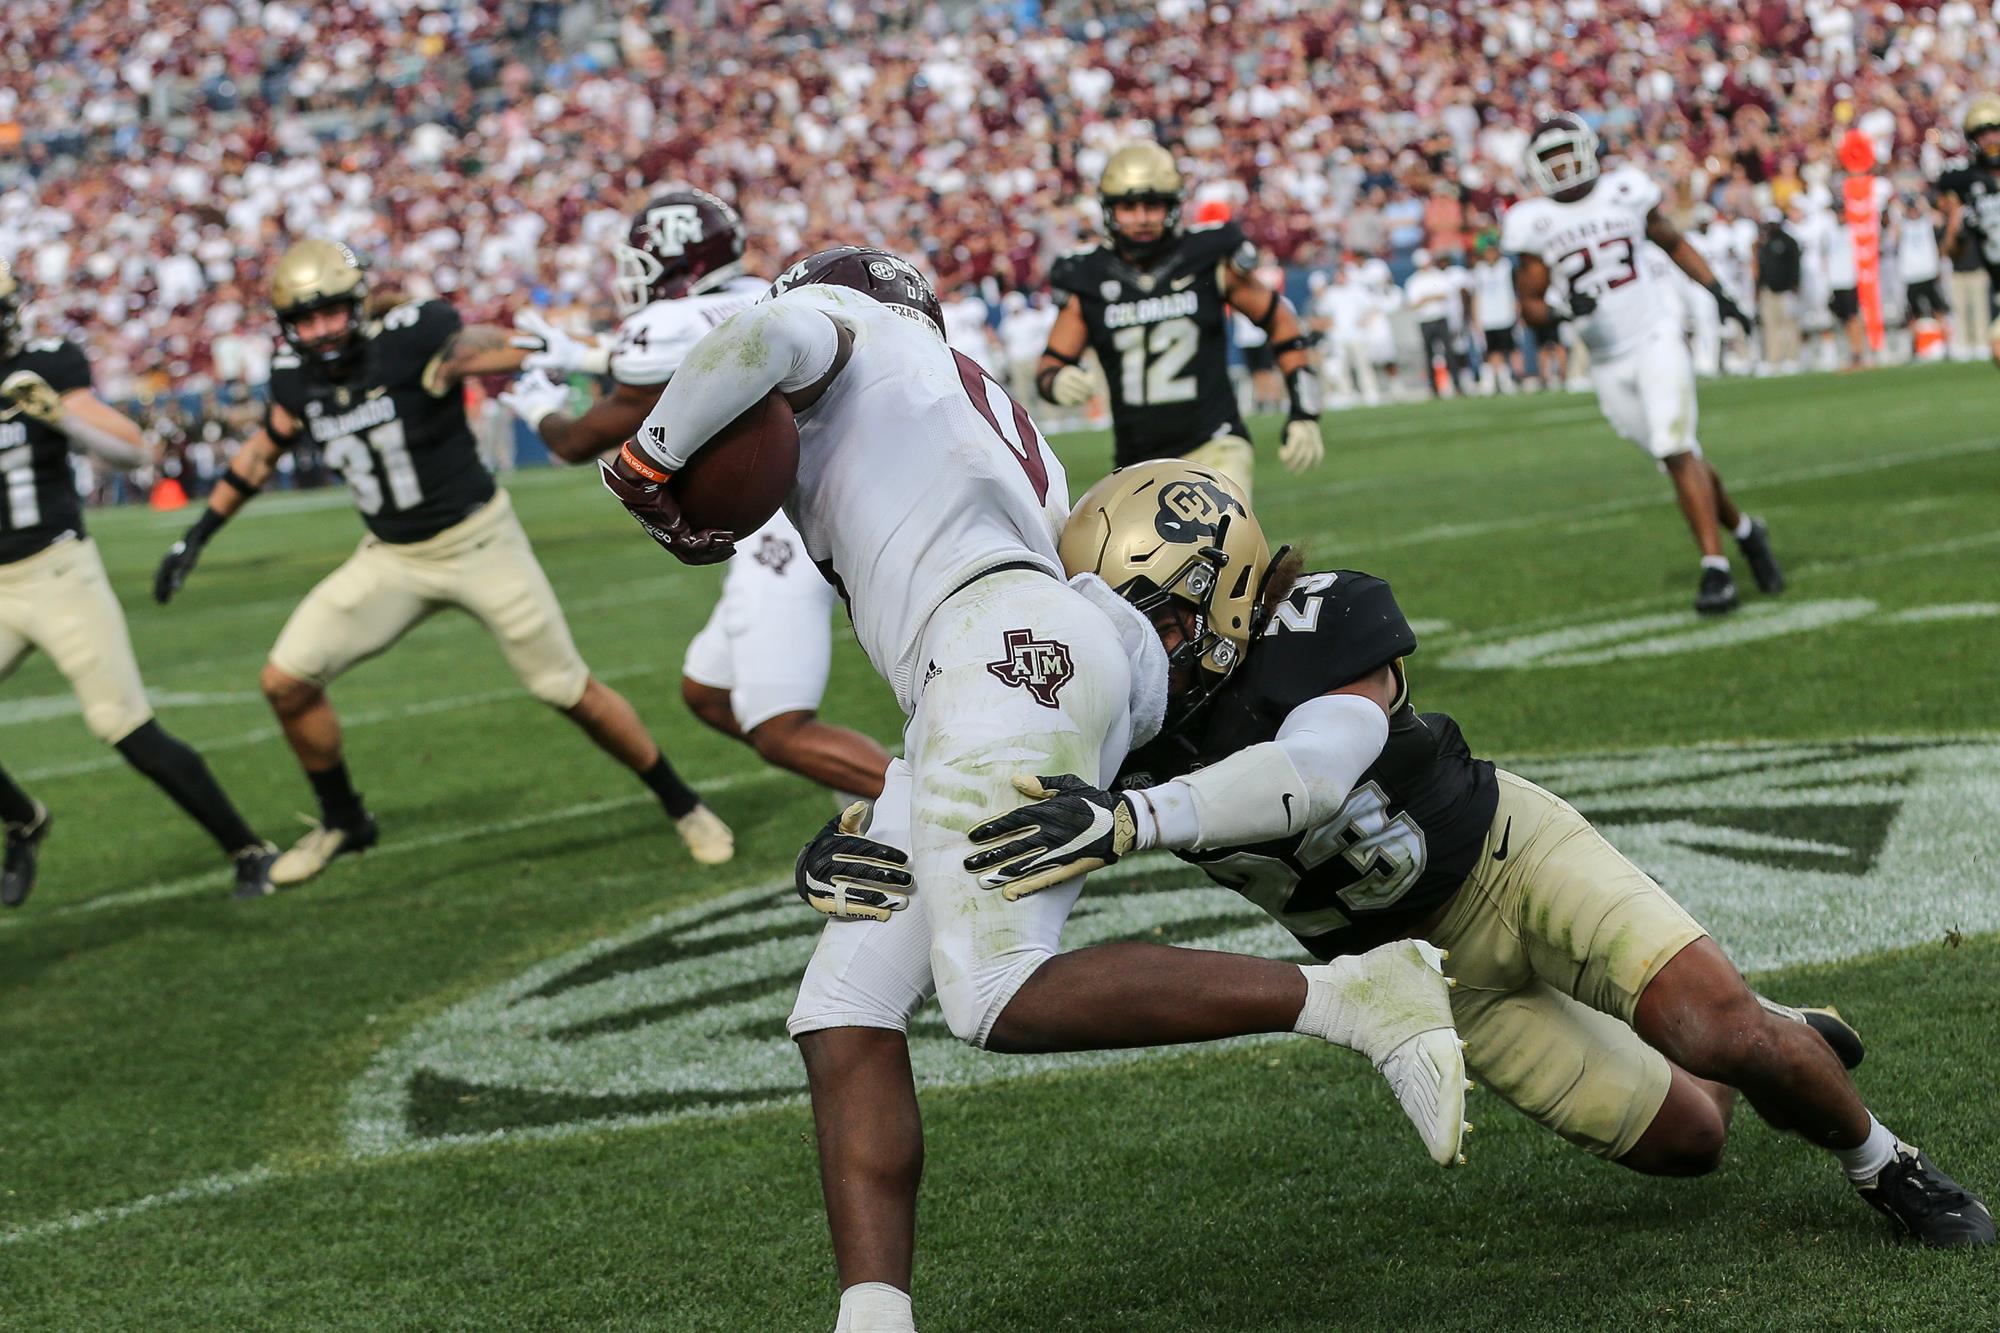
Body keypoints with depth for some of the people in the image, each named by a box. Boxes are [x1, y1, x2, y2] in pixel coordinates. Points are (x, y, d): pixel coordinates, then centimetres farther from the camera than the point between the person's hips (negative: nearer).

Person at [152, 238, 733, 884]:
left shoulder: (411, 337, -22)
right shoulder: (296, 377, -4)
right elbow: (264, 449, 14)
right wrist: (198, 534, 17)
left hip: (479, 540, -5)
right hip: (392, 559, 5)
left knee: (572, 692, 0)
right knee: (286, 681, -4)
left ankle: (683, 806, 20)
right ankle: (342, 823, 18)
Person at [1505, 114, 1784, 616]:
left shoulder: (1626, 192, -1)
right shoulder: (1533, 224, -2)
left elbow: (1672, 241, 14)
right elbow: (1530, 305, 0)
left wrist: (1717, 291, 7)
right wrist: (1560, 313, -21)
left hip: (1657, 339, -2)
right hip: (1607, 363, 2)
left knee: (1677, 451, -17)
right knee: (1678, 458, 8)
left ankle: (1715, 568, -15)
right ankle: (1745, 531, 31)